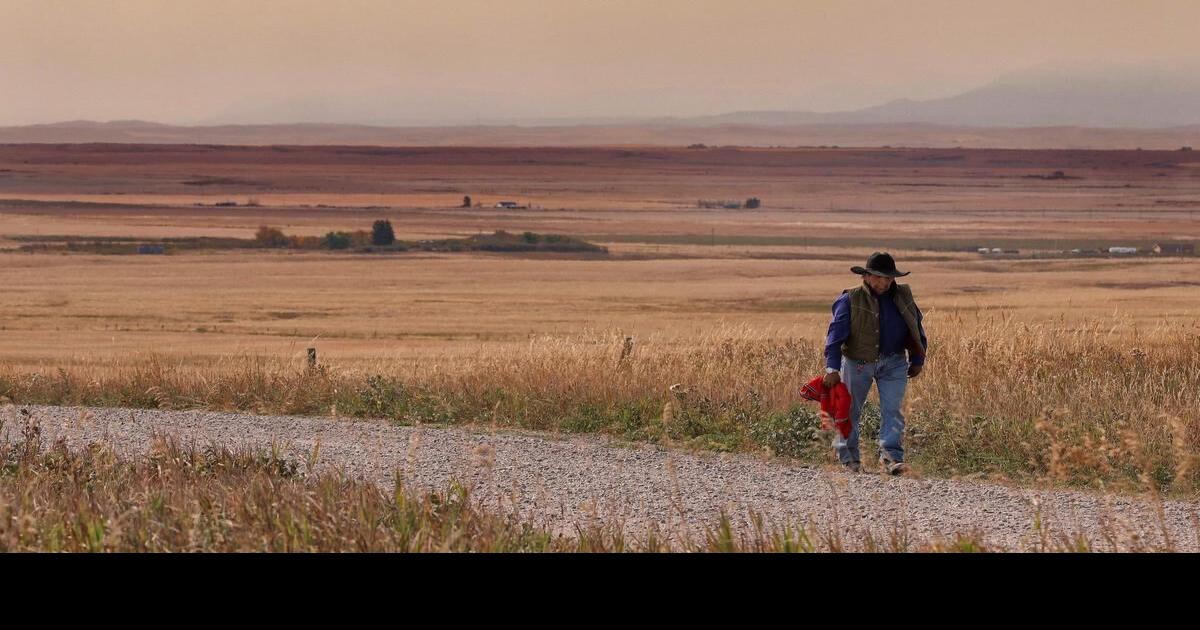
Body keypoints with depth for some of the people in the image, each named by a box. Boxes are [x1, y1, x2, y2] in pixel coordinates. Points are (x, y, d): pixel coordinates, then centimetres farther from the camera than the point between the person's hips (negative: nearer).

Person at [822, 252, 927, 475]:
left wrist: (917, 360, 13)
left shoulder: (903, 297, 3)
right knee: (850, 410, 9)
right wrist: (832, 368, -19)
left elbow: (916, 329, 15)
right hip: (858, 362, -2)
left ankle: (891, 455, -12)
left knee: (892, 410, -9)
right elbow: (836, 334, -13)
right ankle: (848, 456, 24)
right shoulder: (850, 300, -10)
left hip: (894, 363, 2)